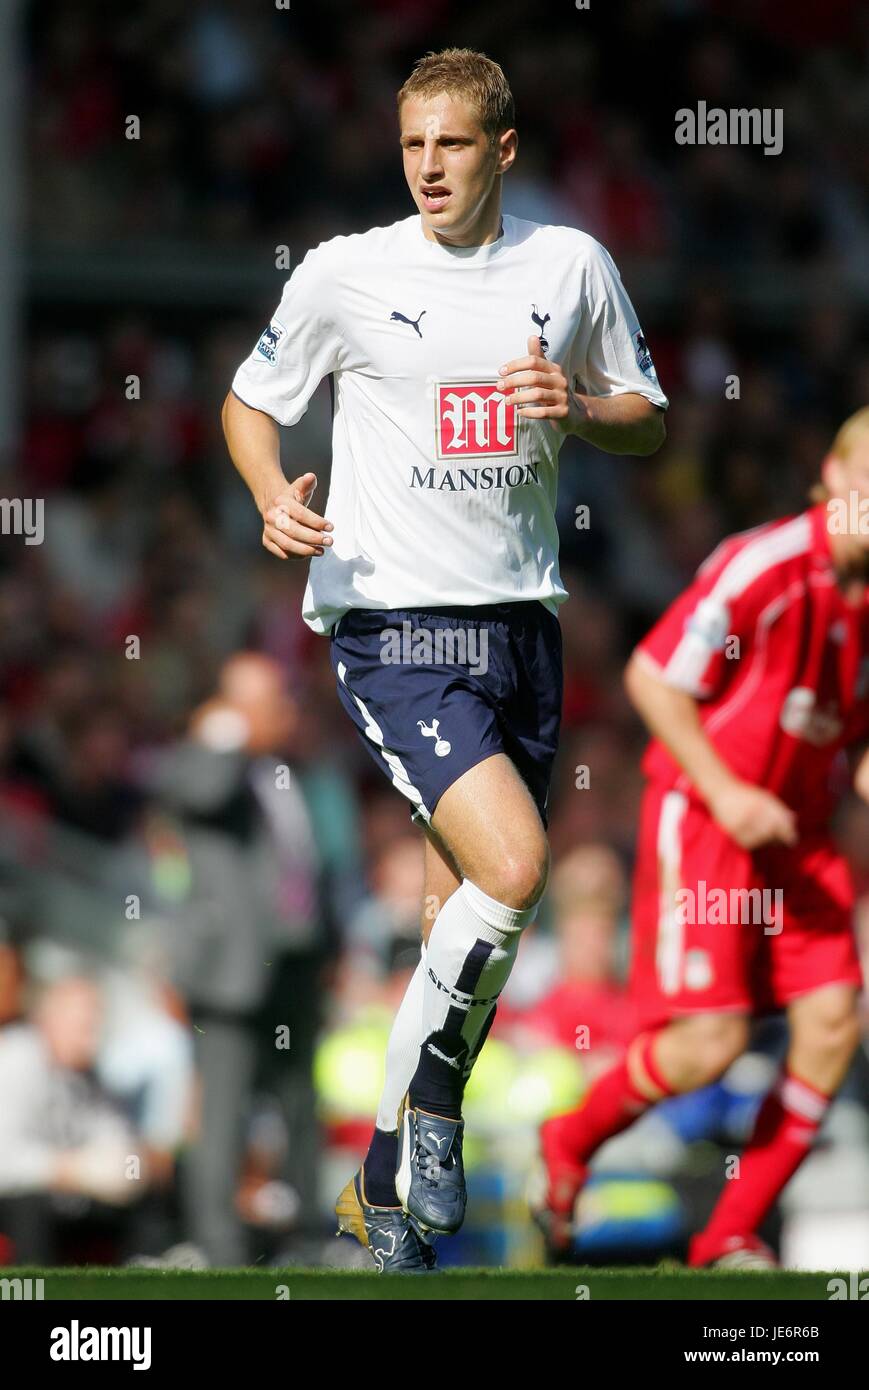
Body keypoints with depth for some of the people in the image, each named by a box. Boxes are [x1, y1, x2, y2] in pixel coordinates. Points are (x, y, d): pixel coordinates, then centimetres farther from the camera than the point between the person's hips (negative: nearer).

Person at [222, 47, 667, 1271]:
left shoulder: (573, 265, 6)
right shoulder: (345, 275, -2)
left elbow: (648, 422, 16)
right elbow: (251, 402, 10)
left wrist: (578, 406, -7)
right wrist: (275, 496, -10)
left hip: (521, 622, 4)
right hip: (393, 628, -4)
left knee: (468, 922, 8)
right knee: (511, 867, -23)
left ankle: (387, 1185, 22)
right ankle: (427, 1099, -3)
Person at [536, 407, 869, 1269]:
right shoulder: (765, 566, -19)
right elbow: (651, 677, -15)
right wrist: (724, 791, -19)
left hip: (796, 834, 7)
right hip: (700, 819, -7)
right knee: (708, 1044, -13)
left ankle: (733, 1236, 5)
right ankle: (569, 1146, 16)